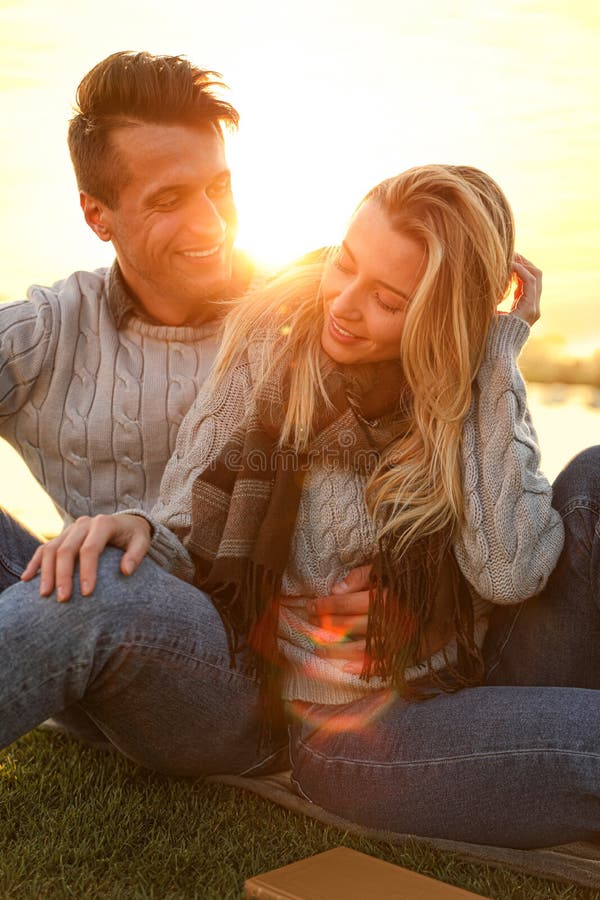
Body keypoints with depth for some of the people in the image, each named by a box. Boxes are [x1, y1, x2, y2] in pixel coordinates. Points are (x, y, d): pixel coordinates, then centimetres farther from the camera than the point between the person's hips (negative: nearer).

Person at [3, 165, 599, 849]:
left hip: (390, 733, 0)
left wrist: (497, 352, -14)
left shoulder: (481, 393, 0)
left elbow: (510, 574, -17)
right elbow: (187, 536, -2)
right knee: (93, 594, -32)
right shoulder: (270, 345, -2)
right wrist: (140, 530, -27)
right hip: (241, 701, 0)